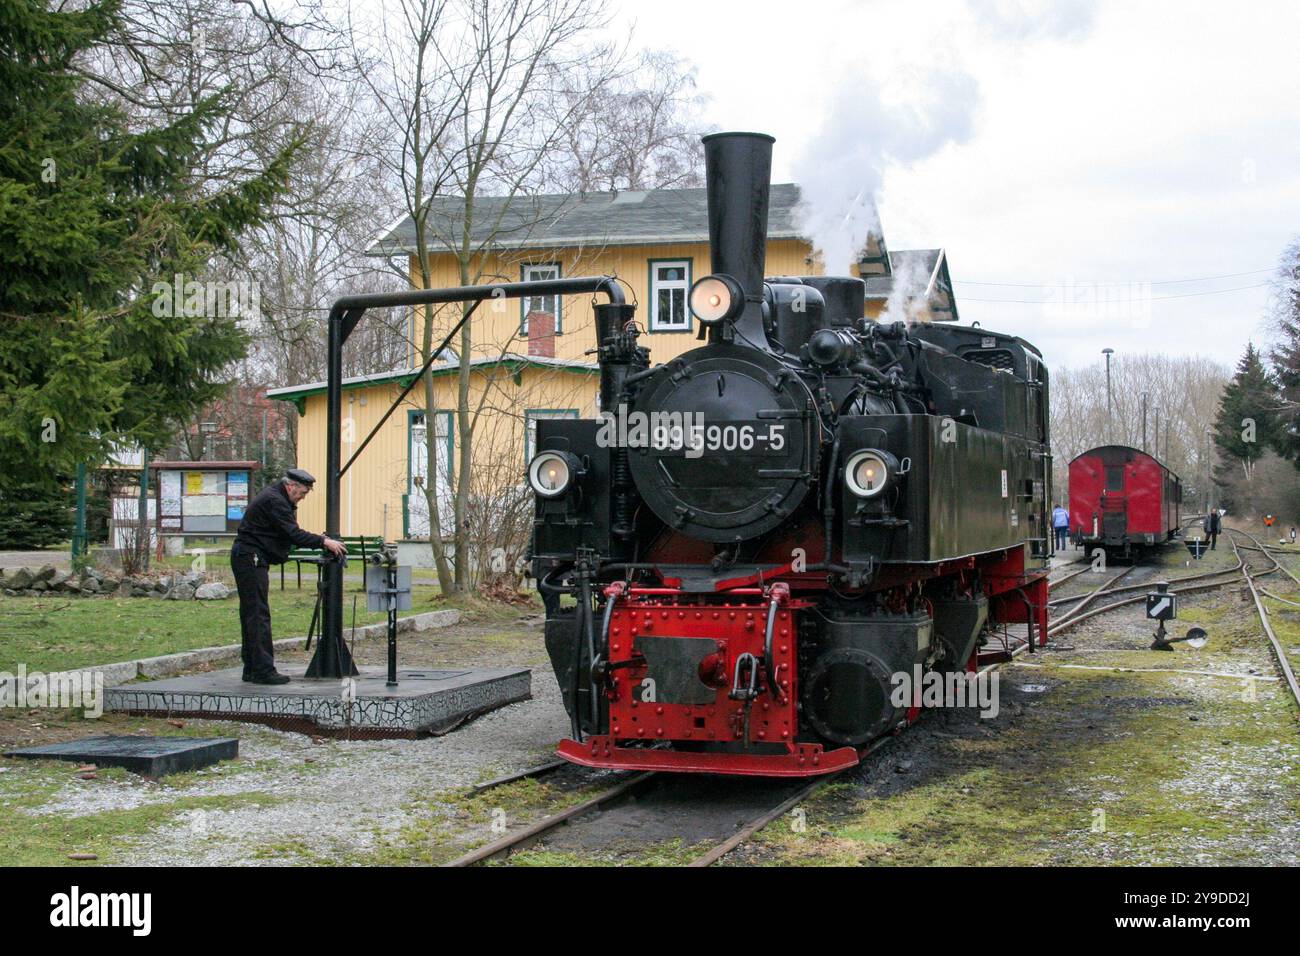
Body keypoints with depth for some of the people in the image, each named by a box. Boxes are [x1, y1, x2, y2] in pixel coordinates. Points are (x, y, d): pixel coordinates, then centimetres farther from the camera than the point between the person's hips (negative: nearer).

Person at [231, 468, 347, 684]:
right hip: (250, 559, -11)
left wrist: (320, 540, 7)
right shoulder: (274, 500, -16)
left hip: (248, 559, 11)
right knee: (258, 614, -11)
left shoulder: (276, 497, 17)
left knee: (252, 614, 11)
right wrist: (323, 542, -18)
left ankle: (252, 669, 15)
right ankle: (263, 670, -12)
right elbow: (294, 534, -22)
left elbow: (290, 533, 18)